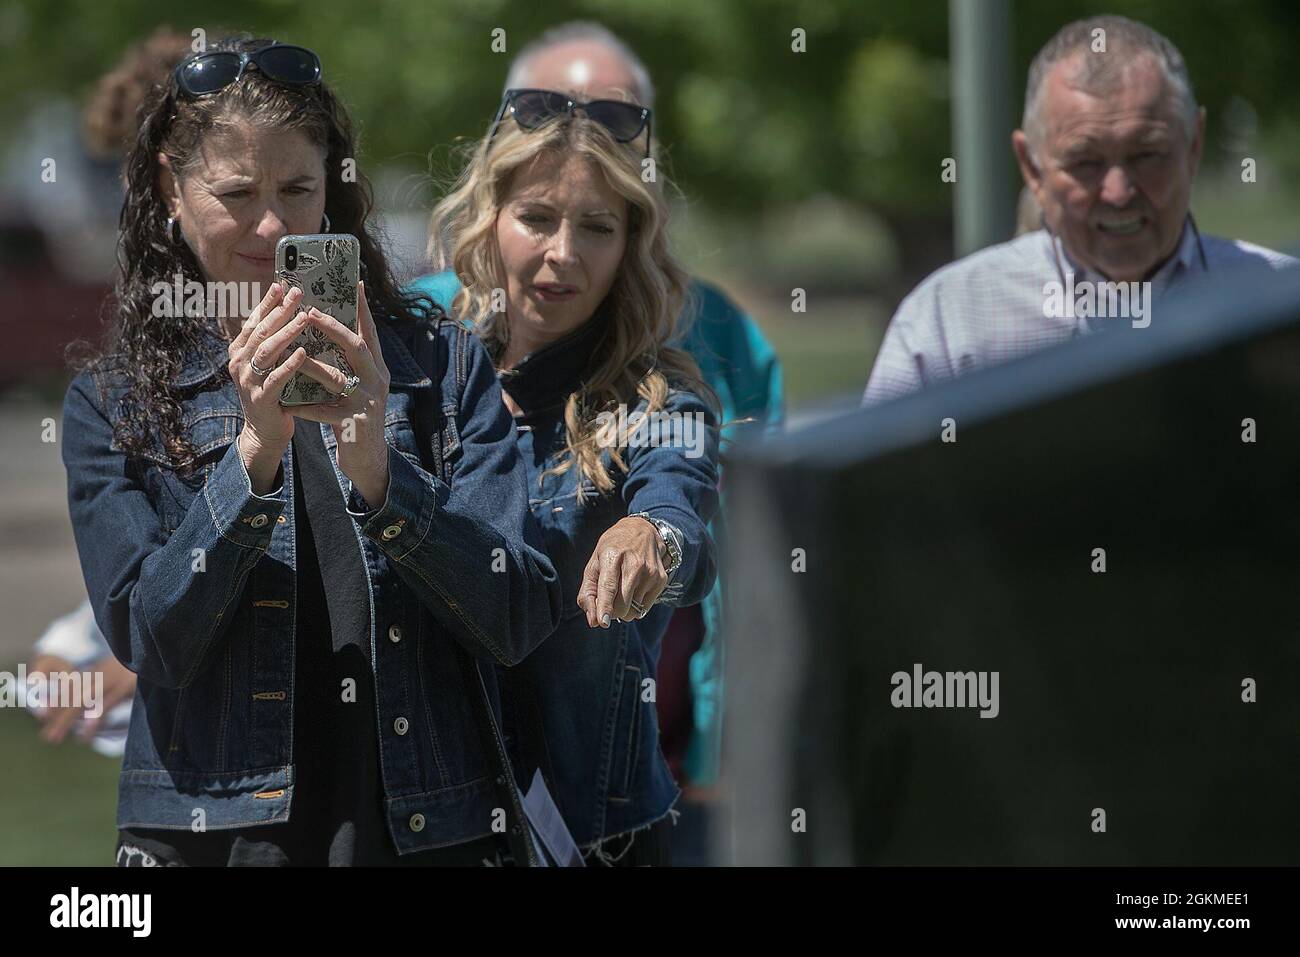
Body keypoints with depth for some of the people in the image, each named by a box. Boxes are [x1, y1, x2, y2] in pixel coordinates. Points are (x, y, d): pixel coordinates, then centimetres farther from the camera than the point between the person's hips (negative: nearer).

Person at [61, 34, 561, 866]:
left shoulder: (441, 362, 3)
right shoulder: (112, 399, 2)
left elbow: (522, 622, -6)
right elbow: (150, 641, -9)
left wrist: (376, 471, -21)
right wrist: (256, 448, -21)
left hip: (429, 829, 1)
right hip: (212, 835, -1)